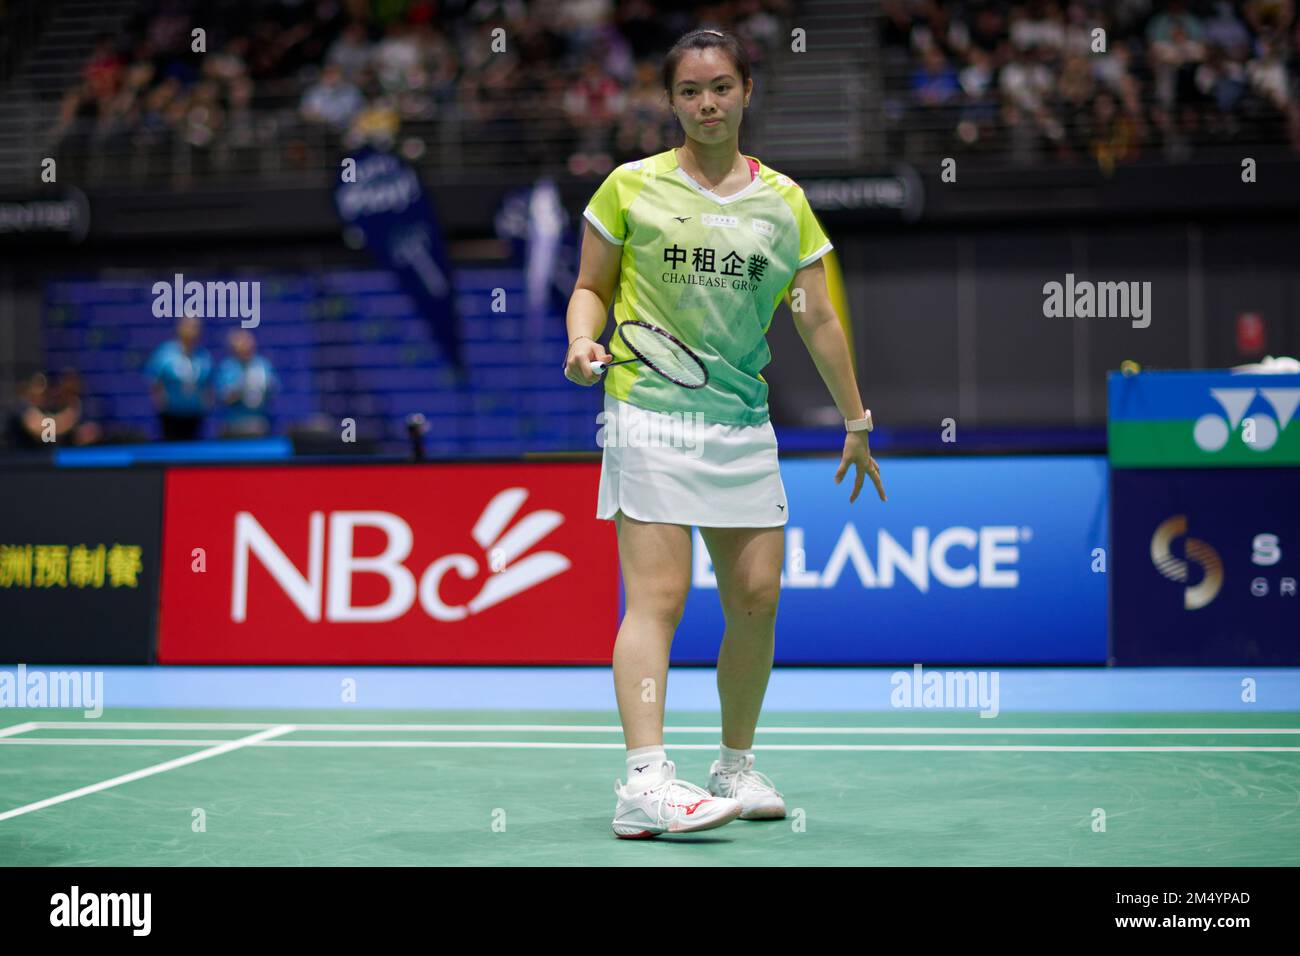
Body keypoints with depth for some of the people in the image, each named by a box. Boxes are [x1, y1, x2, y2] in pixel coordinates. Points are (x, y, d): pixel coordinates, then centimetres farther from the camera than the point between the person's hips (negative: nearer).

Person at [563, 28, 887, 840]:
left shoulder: (783, 201, 10)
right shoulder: (632, 188, 3)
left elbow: (819, 320, 13)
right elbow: (592, 288, 10)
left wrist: (856, 421, 14)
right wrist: (583, 341, -11)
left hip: (744, 424, 4)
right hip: (650, 412, -4)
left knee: (757, 598, 3)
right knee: (659, 597, -14)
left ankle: (736, 766, 20)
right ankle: (645, 784, -21)